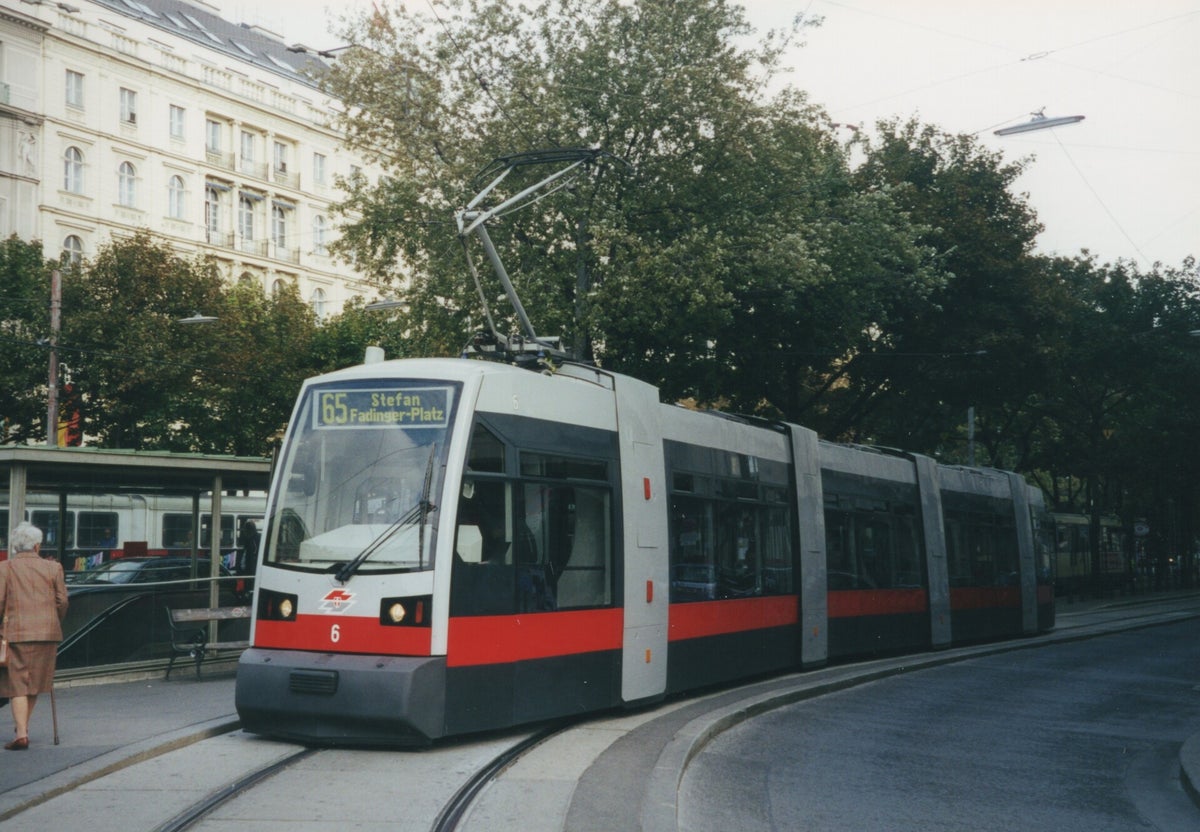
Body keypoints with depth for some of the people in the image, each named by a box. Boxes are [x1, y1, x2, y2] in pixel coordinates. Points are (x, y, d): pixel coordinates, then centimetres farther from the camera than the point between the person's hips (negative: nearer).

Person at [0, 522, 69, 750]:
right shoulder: (53, 567, 2)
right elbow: (62, 601, 2)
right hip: (47, 632, 2)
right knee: (35, 681, 18)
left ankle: (21, 734, -8)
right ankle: (22, 727, 30)